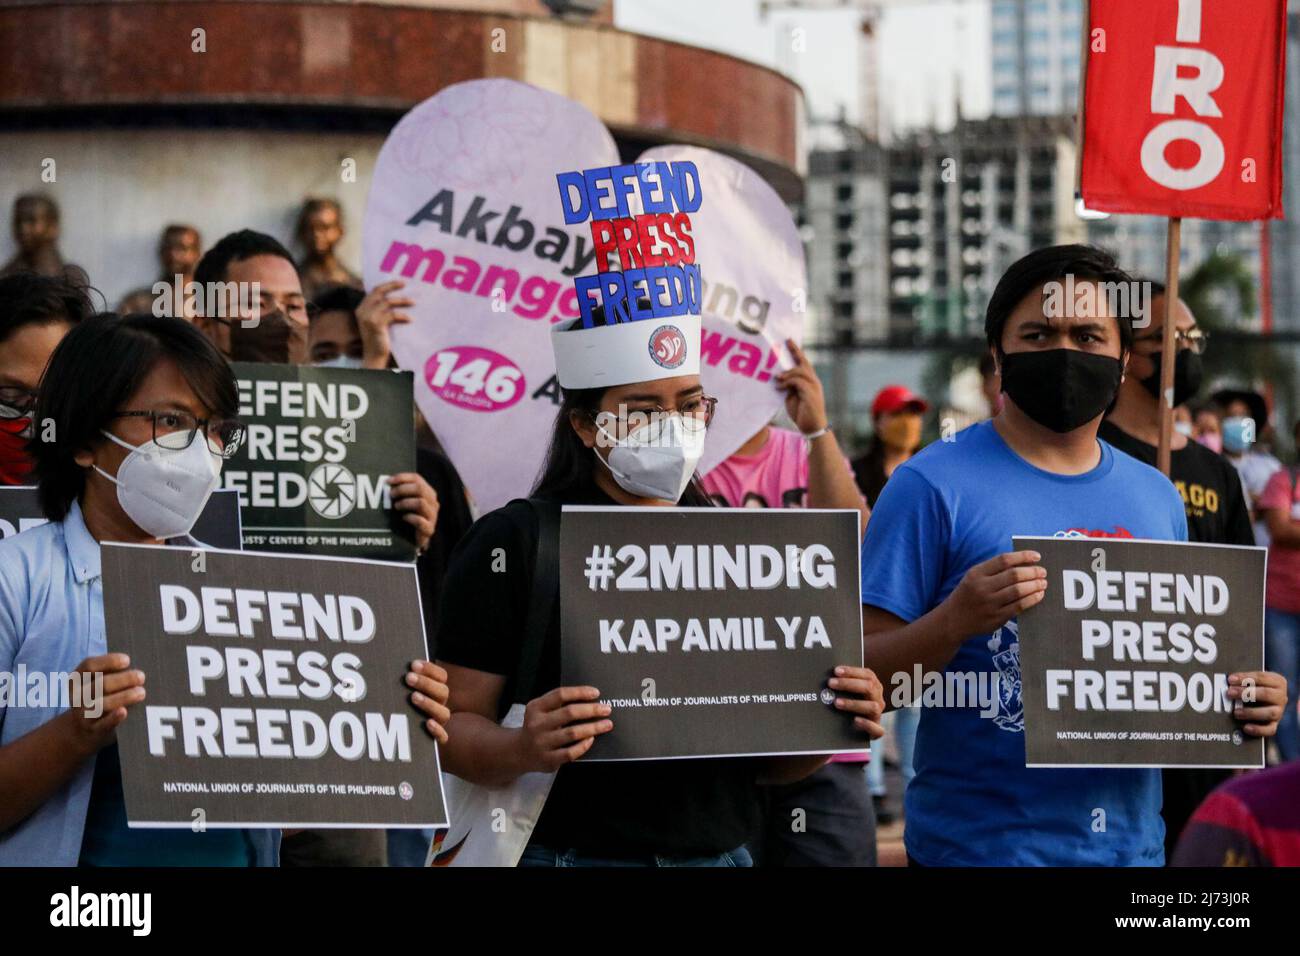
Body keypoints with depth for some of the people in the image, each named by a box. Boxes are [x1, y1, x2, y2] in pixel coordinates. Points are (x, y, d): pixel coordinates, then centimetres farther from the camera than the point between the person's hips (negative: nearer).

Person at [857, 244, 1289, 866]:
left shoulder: (1158, 499, 8)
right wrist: (956, 621, -27)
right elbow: (864, 676, -11)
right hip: (978, 845, -5)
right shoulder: (933, 485, -9)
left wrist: (1244, 701, -3)